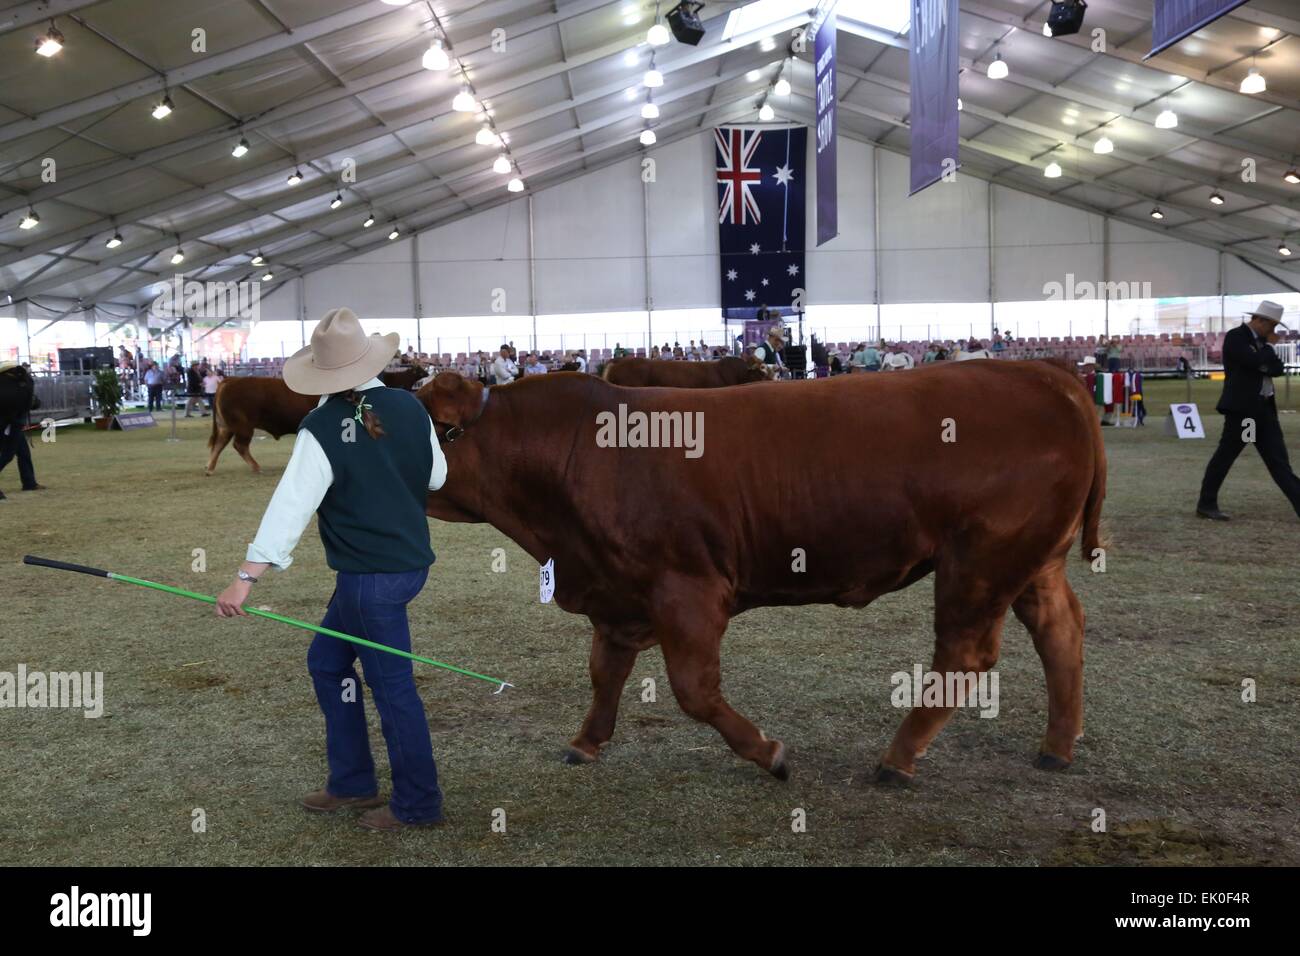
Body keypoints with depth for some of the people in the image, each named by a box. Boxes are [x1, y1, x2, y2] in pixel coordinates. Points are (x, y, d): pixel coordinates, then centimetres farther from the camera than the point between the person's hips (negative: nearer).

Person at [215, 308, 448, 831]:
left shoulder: (322, 429, -17)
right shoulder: (410, 406, -1)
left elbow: (290, 506, -23)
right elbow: (436, 477, 9)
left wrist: (246, 578, -24)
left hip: (370, 575, -7)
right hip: (410, 559, 7)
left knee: (392, 687, 5)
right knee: (328, 660, 21)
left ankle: (417, 803, 19)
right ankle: (352, 782, 29)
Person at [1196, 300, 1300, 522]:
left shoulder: (1262, 341, 16)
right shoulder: (1235, 337, -9)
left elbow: (1278, 369, 9)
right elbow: (1257, 363, -21)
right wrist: (1269, 346, -4)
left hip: (1264, 408, 8)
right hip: (1242, 407, -8)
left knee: (1278, 460, 4)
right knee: (1224, 456, -1)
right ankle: (1206, 504, 9)